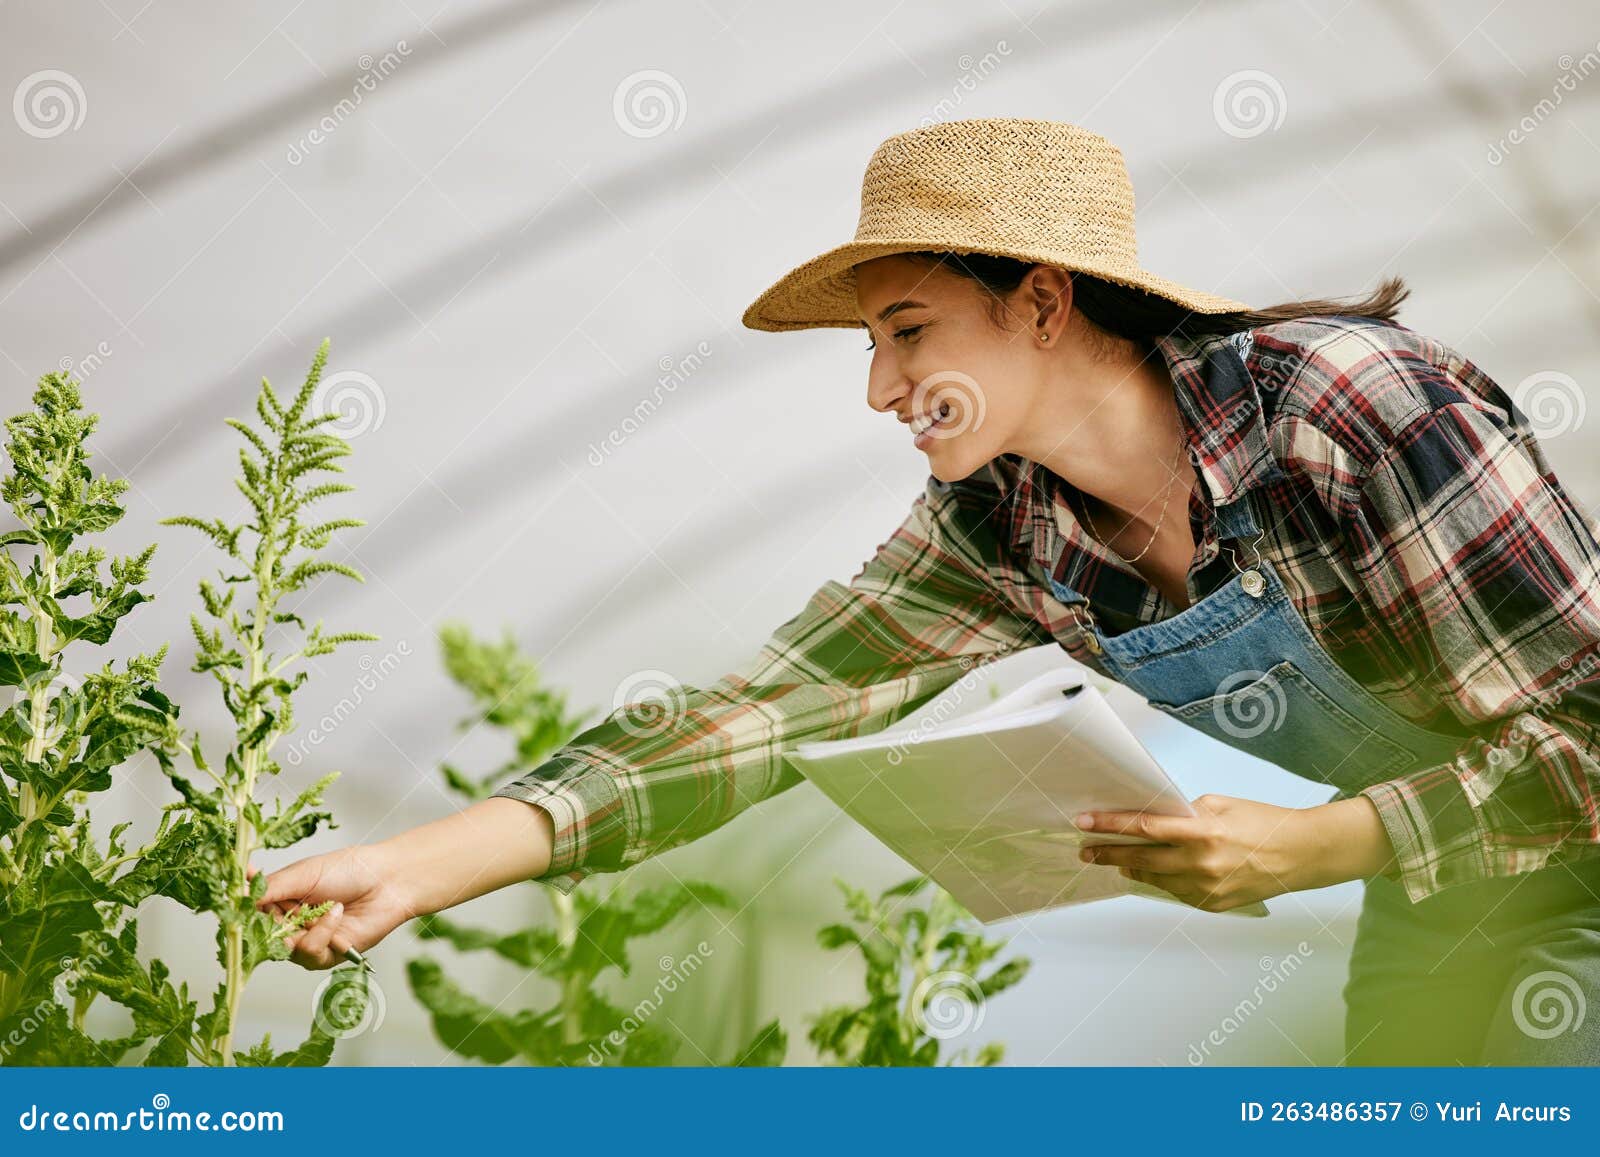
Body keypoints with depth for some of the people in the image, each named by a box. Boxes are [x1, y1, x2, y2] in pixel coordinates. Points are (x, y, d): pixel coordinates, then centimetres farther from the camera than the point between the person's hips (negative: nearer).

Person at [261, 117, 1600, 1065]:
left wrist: (1310, 847, -30)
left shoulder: (1351, 407, -27)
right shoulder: (996, 534, -9)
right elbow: (753, 710, -13)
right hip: (1431, 924, 5)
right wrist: (436, 860, -23)